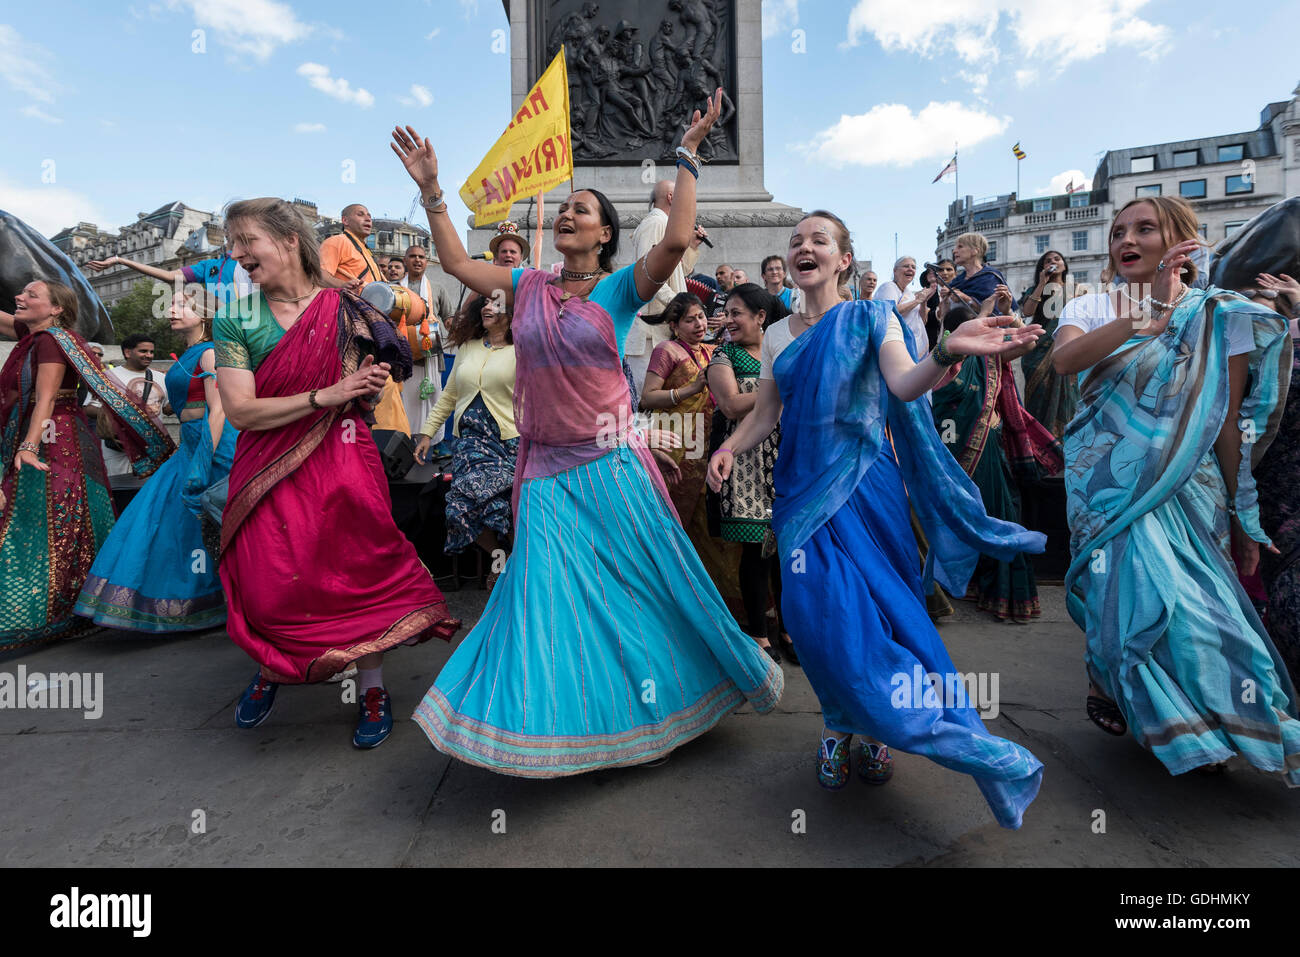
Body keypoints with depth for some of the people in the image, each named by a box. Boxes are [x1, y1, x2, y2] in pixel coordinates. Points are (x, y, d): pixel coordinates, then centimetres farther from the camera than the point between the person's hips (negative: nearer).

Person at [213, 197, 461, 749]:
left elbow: (371, 388, 9)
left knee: (360, 576, -4)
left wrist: (372, 382, -14)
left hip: (341, 466, -1)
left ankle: (372, 690, 17)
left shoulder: (347, 311, 1)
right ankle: (270, 669, 36)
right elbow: (241, 411, -9)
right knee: (269, 587, 2)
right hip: (270, 475, 1)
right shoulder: (235, 323, 2)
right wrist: (324, 396, -19)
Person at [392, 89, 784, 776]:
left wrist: (687, 157, -10)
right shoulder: (529, 287, 10)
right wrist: (430, 188, 10)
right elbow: (456, 261, 13)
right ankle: (560, 727, 20)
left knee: (651, 581, 7)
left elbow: (677, 239, -16)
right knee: (545, 594, 2)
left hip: (611, 466, -3)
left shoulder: (622, 288, -1)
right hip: (545, 469, 3)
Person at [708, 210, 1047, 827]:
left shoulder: (870, 319, 1)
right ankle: (840, 725, 20)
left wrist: (947, 352, -36)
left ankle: (880, 728, 21)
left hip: (863, 484, -2)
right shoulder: (778, 336, 12)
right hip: (804, 488, 3)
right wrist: (730, 450, -7)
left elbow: (904, 384, -16)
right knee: (821, 611, -1)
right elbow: (765, 413, 11)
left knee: (875, 608, 0)